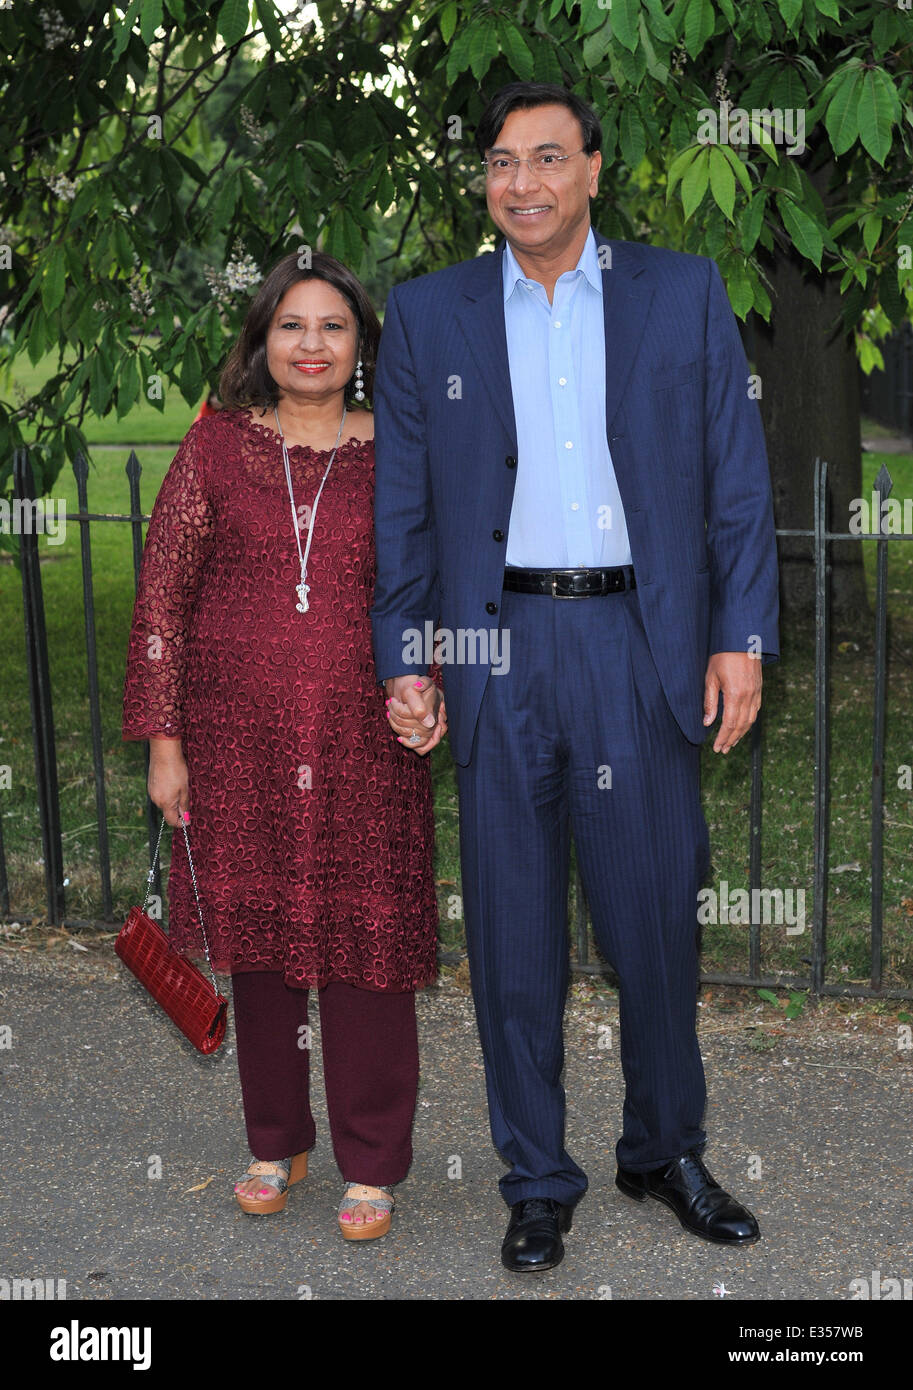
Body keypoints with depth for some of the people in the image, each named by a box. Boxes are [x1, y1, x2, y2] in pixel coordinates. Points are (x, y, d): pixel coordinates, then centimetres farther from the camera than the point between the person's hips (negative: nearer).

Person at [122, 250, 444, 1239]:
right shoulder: (217, 446, 4)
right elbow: (162, 594, 3)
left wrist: (427, 688, -9)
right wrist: (162, 740, -2)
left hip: (364, 749, -1)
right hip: (239, 746, 1)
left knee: (365, 947, 1)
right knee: (256, 940, 10)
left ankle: (370, 1165, 17)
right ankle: (275, 1143, 29)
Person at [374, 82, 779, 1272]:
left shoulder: (684, 293, 7)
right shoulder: (428, 314, 8)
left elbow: (737, 476, 4)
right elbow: (403, 505, 7)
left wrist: (742, 636, -3)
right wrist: (402, 660, 1)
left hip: (642, 645, 0)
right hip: (497, 648, 1)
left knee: (657, 917, 7)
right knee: (514, 934, 7)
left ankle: (667, 1151, 29)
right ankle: (537, 1181, 22)